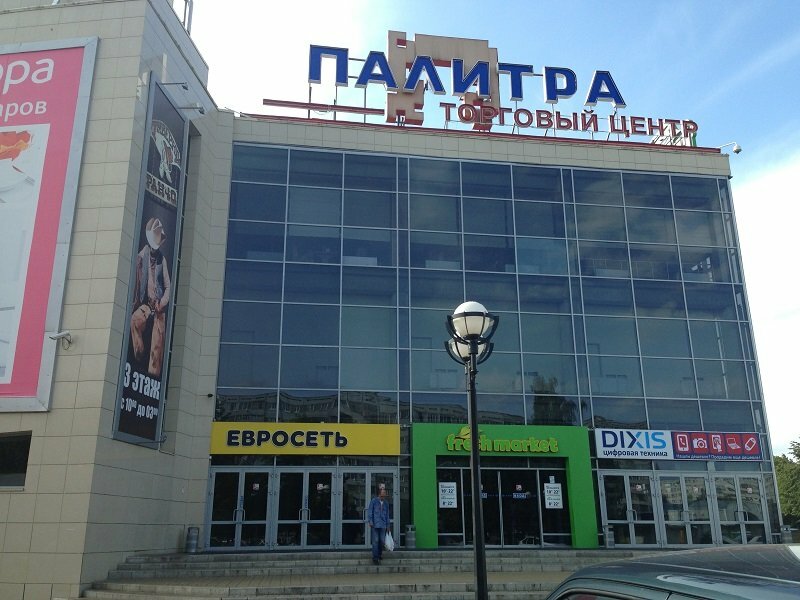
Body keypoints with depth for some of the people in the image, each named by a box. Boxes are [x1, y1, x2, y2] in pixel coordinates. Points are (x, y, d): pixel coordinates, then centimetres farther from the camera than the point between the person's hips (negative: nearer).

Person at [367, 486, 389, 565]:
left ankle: (379, 556, 20)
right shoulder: (373, 501, -2)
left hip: (383, 525, 4)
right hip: (375, 525, -4)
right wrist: (370, 522, -9)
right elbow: (369, 512, -1)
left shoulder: (386, 503, 11)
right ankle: (375, 558, -1)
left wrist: (387, 525, 14)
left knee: (382, 541, 4)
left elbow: (387, 514, 15)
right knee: (375, 541, -5)